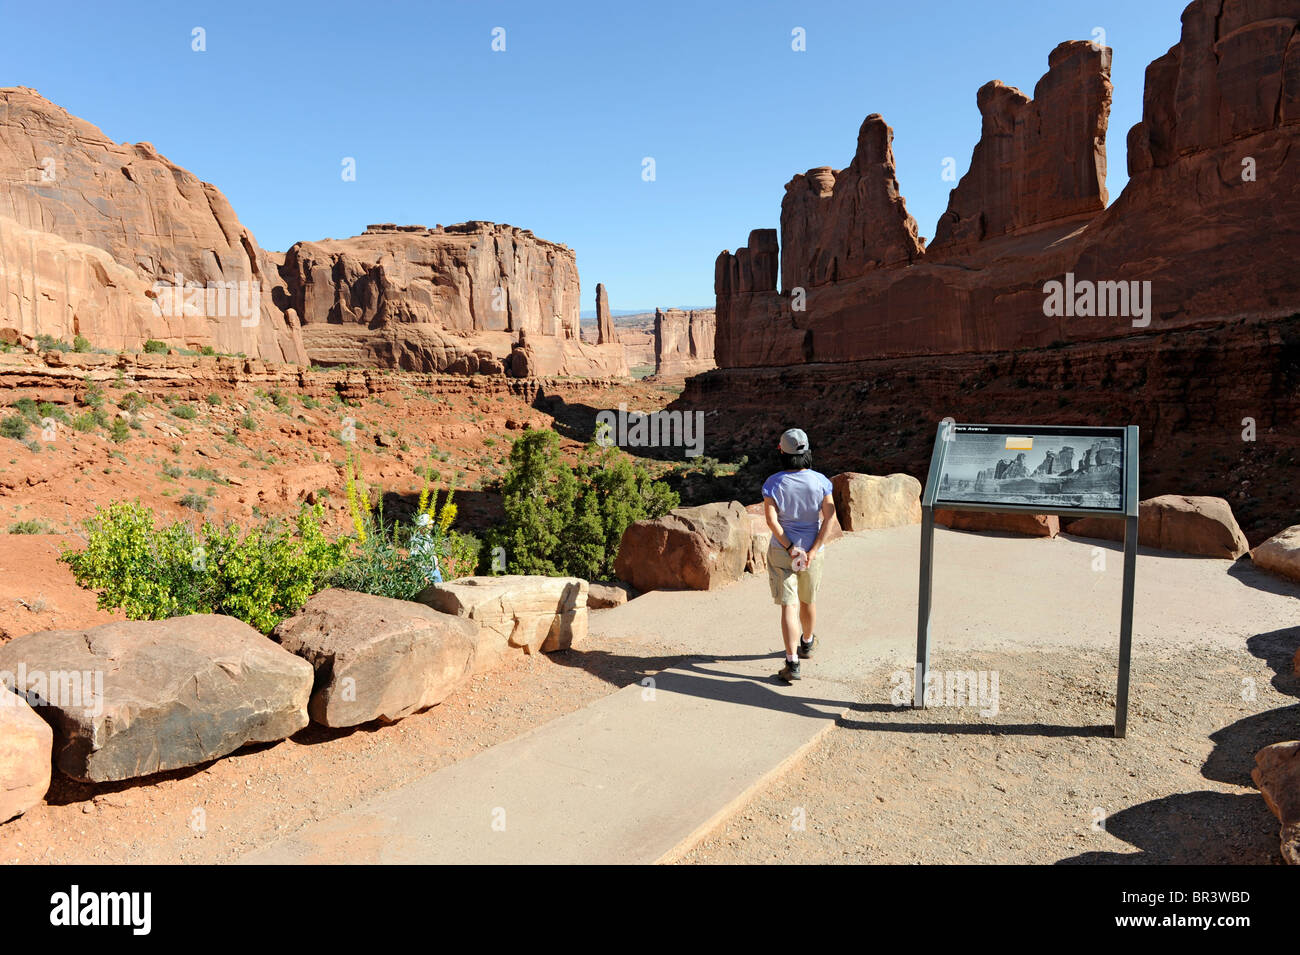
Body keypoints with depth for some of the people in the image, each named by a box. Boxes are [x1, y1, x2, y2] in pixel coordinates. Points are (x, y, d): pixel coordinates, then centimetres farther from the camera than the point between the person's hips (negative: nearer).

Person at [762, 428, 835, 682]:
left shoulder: (773, 483, -10)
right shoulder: (820, 480, -6)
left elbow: (771, 519, -17)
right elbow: (829, 516, -11)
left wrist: (790, 549, -12)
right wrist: (813, 550, -12)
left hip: (781, 550, -2)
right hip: (811, 550, 2)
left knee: (788, 606, -2)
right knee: (808, 600, 22)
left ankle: (792, 663, -9)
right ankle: (807, 643, 45)